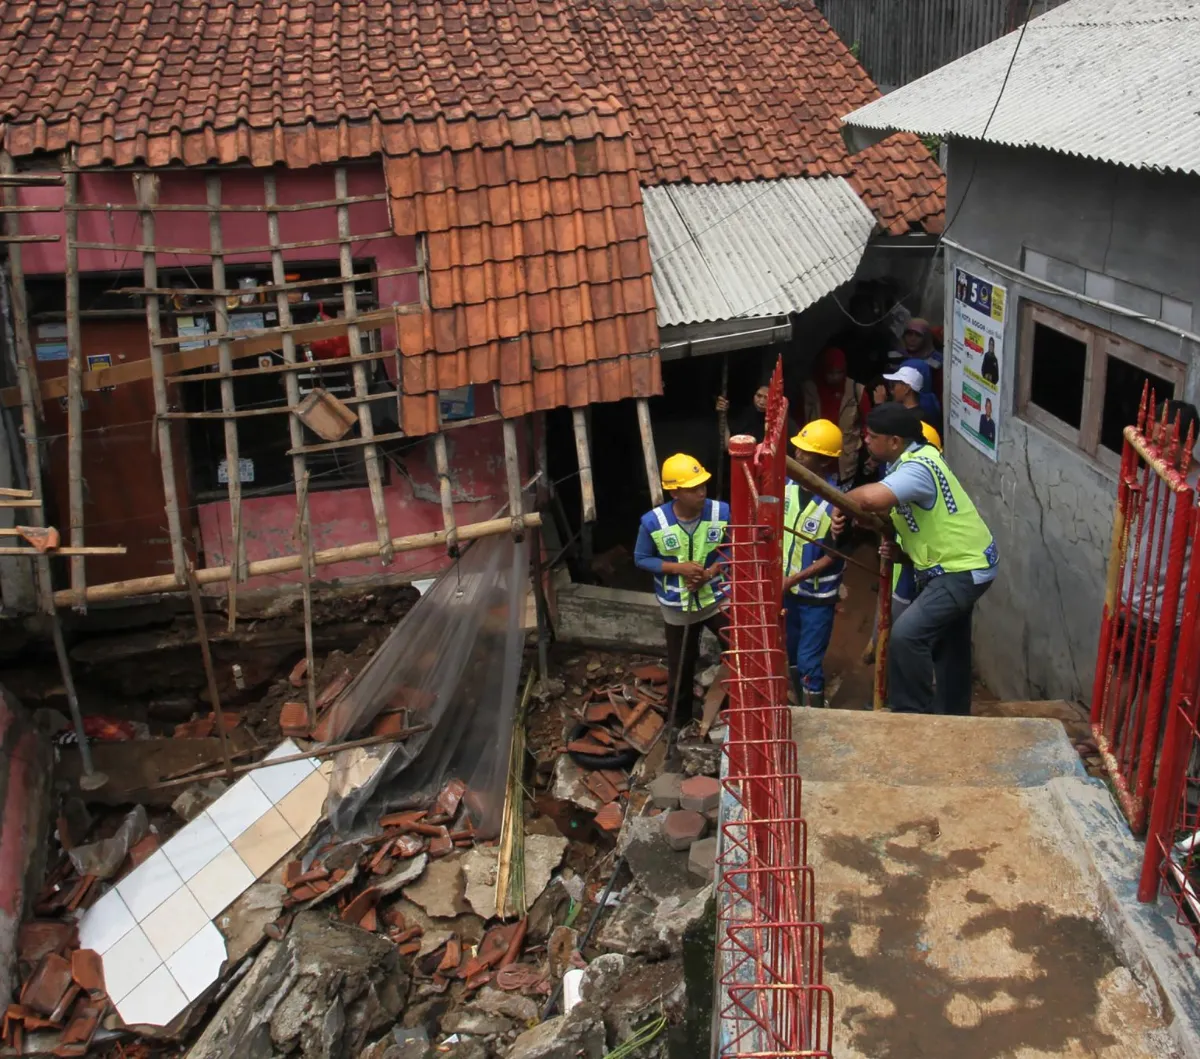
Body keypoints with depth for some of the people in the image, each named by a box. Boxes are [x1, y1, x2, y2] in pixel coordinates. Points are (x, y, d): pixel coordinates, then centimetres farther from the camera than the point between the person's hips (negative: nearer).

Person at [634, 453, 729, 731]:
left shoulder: (721, 512, -17)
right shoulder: (653, 522, -21)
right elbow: (641, 559, -9)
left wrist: (710, 572, -21)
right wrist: (678, 567, -22)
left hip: (717, 599, 0)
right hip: (677, 607, 0)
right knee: (680, 666, 17)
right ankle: (677, 719, 40)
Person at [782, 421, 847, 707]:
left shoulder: (836, 502, -22)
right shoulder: (787, 483, -7)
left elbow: (834, 556, -18)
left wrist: (793, 579, -21)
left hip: (818, 597, -6)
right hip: (786, 590, 6)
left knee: (808, 663, 0)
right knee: (792, 657, 20)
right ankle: (802, 711, 39)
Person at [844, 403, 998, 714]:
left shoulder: (918, 468, -29)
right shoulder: (913, 457, 3)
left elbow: (871, 497, -46)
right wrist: (899, 546, -10)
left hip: (964, 568, -11)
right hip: (958, 562, 11)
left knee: (907, 633, -19)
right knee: (947, 643, 21)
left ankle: (912, 715, -6)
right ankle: (952, 715, 37)